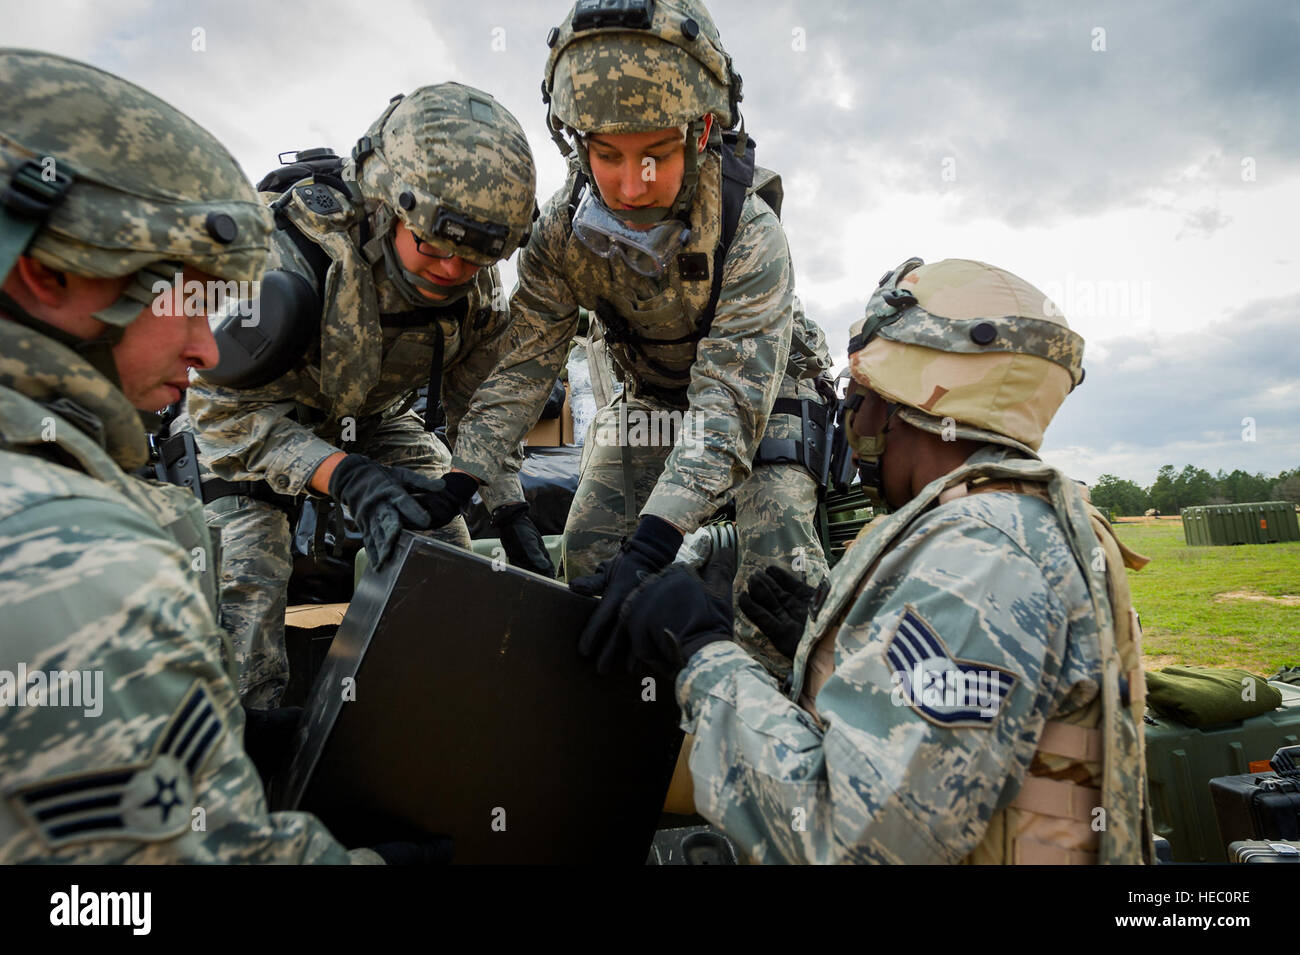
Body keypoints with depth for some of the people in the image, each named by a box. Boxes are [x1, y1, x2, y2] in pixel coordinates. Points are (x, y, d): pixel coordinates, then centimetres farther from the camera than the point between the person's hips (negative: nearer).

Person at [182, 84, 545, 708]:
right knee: (245, 579, -19)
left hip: (371, 418, 4)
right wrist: (345, 477, -46)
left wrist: (511, 515, -14)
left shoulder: (473, 283, -19)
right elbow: (223, 410, -32)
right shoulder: (285, 253, -37)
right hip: (248, 418, -4)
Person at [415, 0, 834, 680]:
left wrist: (652, 547, -50)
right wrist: (451, 488, -26)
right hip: (652, 393, 4)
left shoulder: (751, 234, -35)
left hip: (759, 391, -3)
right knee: (588, 553, -2)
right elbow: (525, 364, -17)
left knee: (780, 567, -22)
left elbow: (732, 403, -40)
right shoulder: (565, 228, -22)